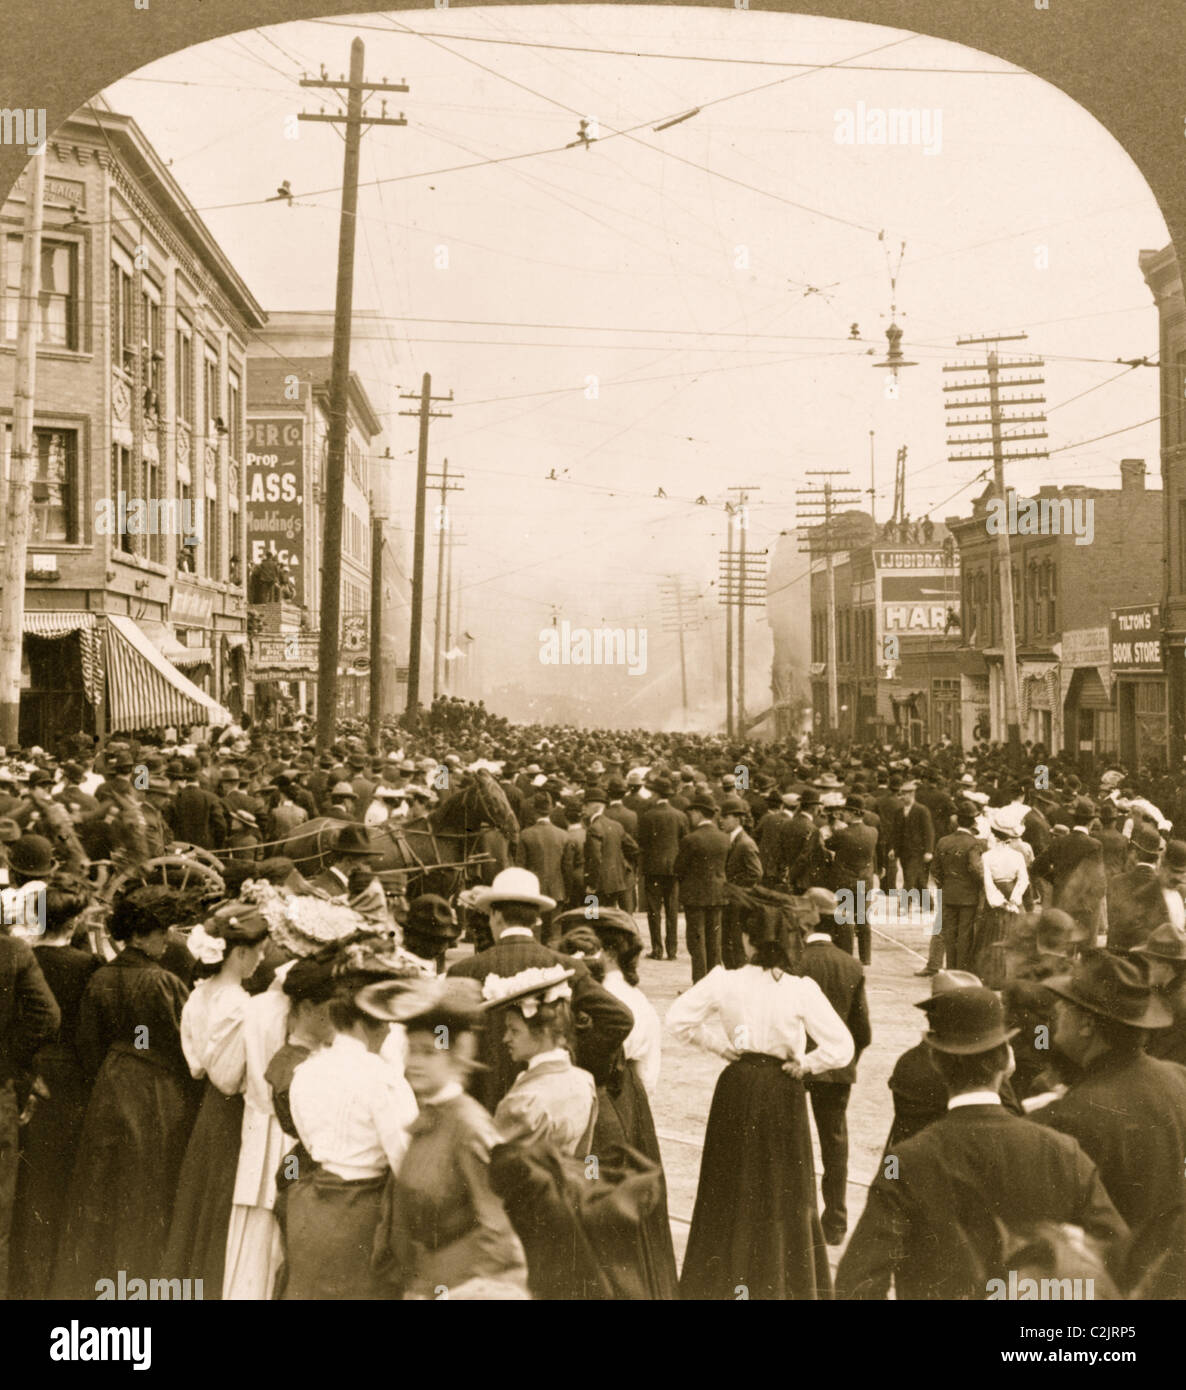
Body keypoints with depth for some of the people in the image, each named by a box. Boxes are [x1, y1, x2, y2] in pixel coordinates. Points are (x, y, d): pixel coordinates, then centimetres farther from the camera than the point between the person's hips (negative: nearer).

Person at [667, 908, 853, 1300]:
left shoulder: (725, 981, -11)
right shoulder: (801, 990, -16)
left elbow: (677, 1018, -6)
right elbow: (842, 1048, -18)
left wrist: (717, 1044, 1)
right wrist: (804, 1065, -3)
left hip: (736, 1088, 1)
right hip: (782, 1091, -1)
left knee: (731, 1183, 17)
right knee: (784, 1188, 14)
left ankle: (723, 1278, 26)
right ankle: (786, 1282, 21)